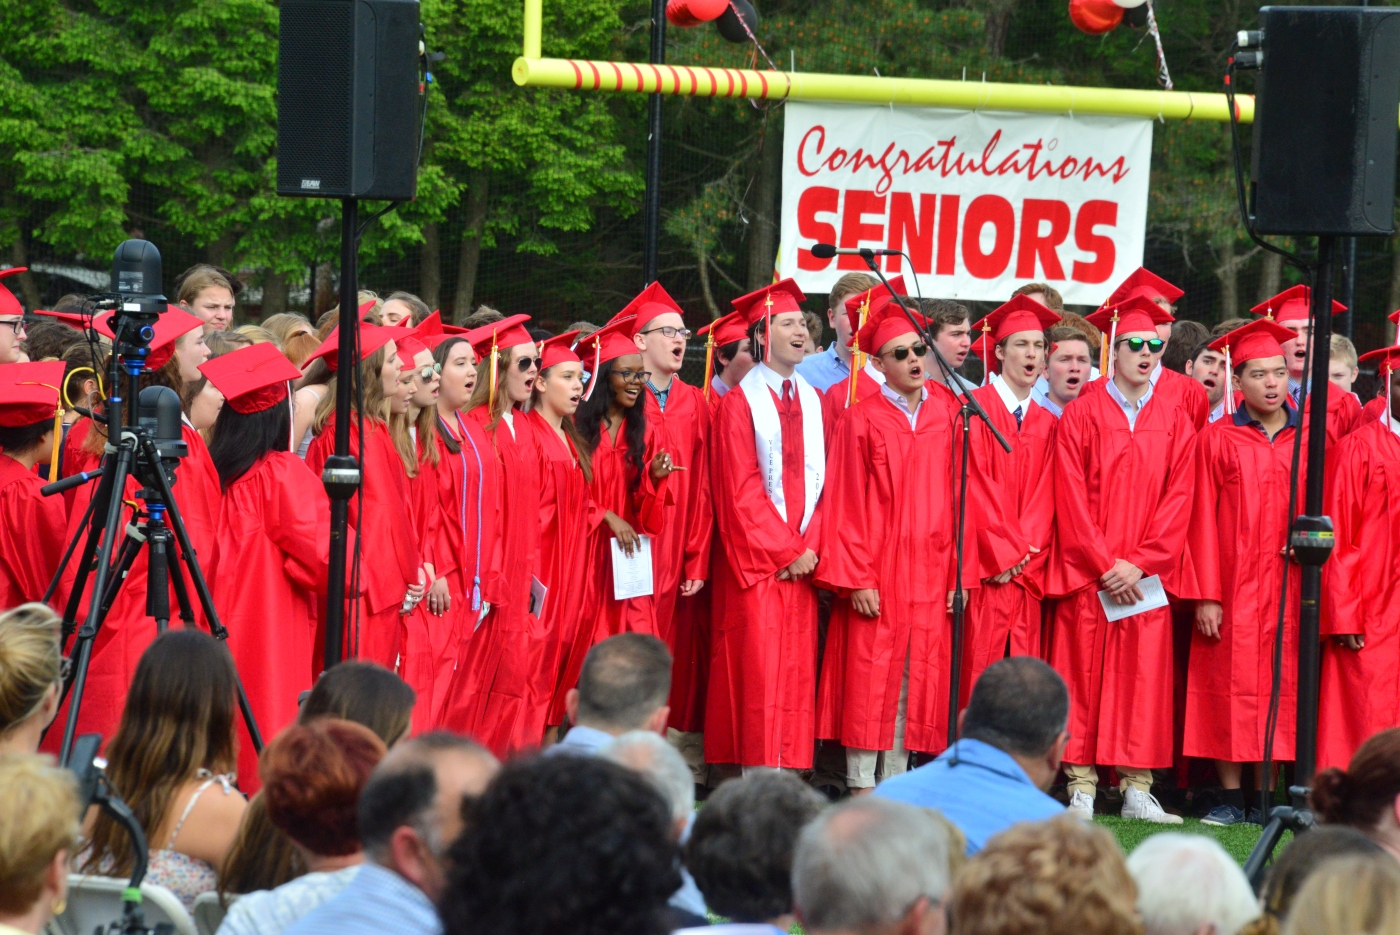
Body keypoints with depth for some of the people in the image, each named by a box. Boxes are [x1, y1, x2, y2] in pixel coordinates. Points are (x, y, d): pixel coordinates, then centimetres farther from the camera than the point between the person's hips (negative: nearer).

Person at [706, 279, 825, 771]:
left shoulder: (813, 401, 14)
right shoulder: (741, 402, -2)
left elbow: (820, 480, 12)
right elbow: (740, 489, -7)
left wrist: (810, 545, -3)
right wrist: (786, 550, -11)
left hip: (801, 558, 5)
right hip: (755, 561, -5)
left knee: (797, 673, 2)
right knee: (759, 670, -9)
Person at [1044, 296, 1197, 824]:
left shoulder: (1175, 420, 10)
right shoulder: (1083, 415, 2)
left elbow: (1178, 498, 3)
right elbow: (1072, 499, -3)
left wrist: (1140, 563, -8)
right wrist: (1106, 563, -11)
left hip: (1146, 576, 2)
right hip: (1087, 574, -2)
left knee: (1144, 677, -1)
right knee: (1084, 676, -4)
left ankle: (1137, 790, 2)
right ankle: (1081, 789, -1)